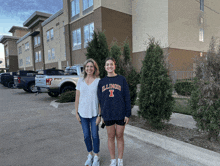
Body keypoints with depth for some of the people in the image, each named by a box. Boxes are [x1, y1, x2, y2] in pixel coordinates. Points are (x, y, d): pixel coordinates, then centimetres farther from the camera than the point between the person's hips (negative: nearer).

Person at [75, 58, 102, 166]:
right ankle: (90, 154, 37)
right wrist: (77, 113, 5)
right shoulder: (80, 81, 2)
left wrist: (99, 115, -9)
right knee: (86, 136, 14)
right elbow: (77, 98, 7)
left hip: (94, 113, -3)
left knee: (95, 135, 8)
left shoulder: (98, 81, -7)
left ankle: (96, 156, 31)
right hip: (83, 113, 3)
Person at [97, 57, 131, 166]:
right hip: (108, 114, 2)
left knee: (119, 136, 11)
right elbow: (100, 99, 7)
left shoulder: (122, 80, -2)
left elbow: (127, 98, -3)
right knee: (111, 137, 13)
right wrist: (101, 115, 5)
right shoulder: (101, 82, 4)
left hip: (120, 114, -1)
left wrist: (127, 114, -6)